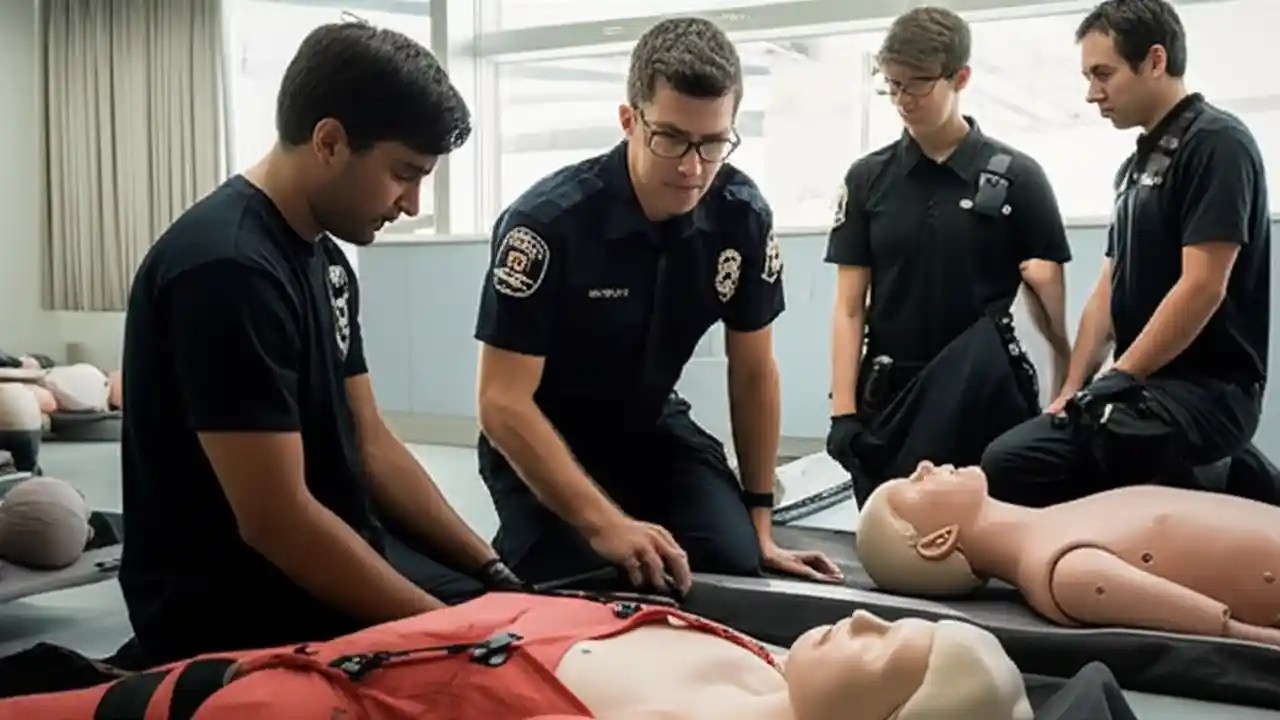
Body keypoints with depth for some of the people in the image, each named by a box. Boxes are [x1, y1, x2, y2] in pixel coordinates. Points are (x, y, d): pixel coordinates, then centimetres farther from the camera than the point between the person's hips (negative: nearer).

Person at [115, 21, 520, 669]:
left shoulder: (323, 257, 8)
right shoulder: (228, 269, -22)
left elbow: (369, 445, 9)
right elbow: (276, 521, -24)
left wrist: (493, 572, 2)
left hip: (331, 569, 8)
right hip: (235, 611, -8)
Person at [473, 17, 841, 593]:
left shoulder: (742, 215, -13)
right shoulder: (548, 221, -27)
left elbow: (753, 373, -1)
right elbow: (504, 403, -27)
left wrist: (759, 525, 0)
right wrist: (603, 523, -37)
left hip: (652, 428, 4)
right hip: (540, 439, -3)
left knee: (735, 563, -18)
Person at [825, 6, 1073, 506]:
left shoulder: (1016, 176, -1)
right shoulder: (868, 178, 5)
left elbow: (1047, 288, 2)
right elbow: (849, 307, 3)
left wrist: (1066, 389, -12)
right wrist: (843, 410, -5)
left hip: (986, 395, -2)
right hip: (890, 392, 2)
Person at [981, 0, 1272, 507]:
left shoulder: (1217, 143, -11)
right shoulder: (1136, 164, 17)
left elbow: (1202, 289, -18)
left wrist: (1118, 380, -14)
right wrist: (1073, 390, 8)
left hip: (1204, 390, -9)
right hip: (1150, 388, 9)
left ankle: (1206, 489, -8)